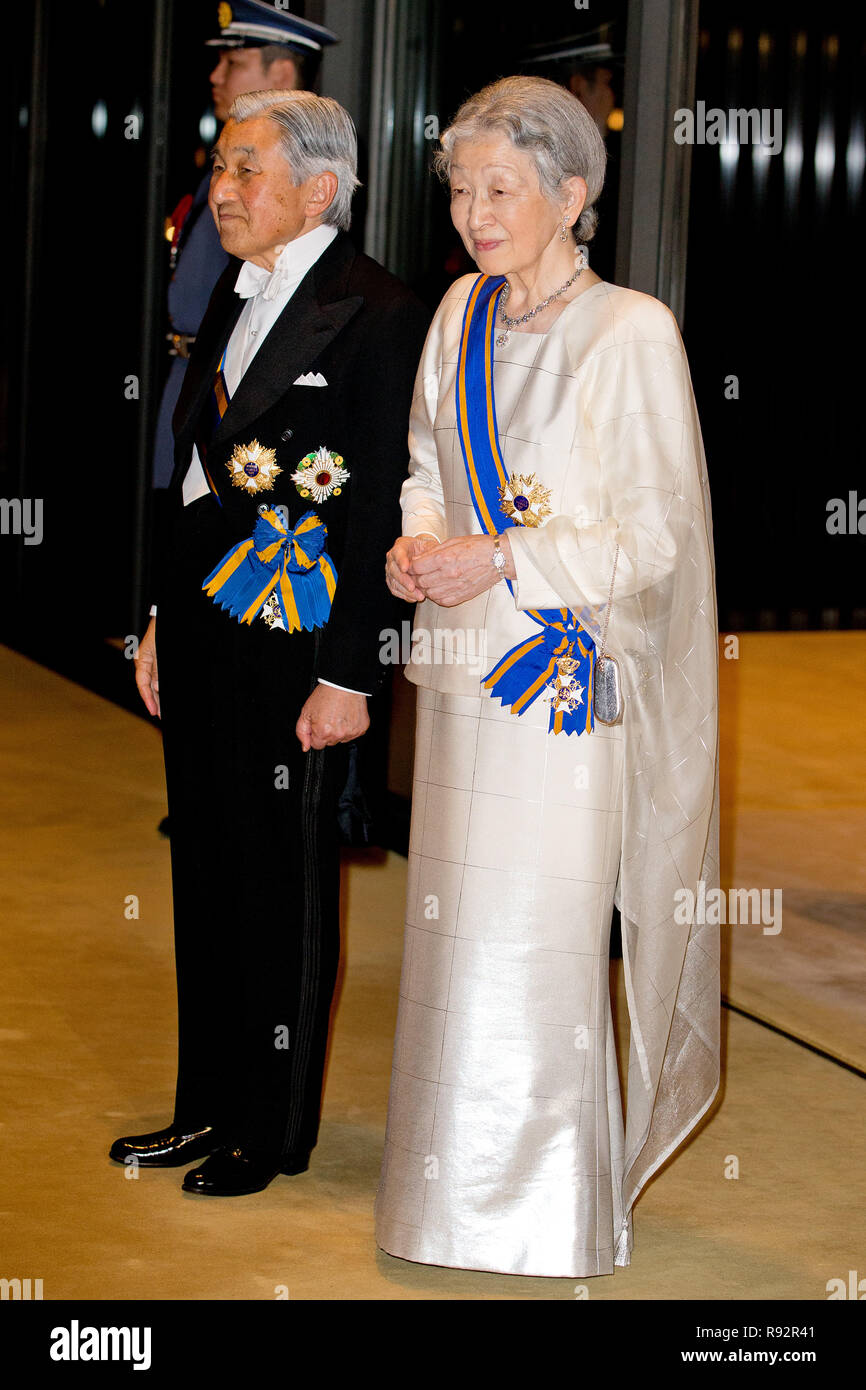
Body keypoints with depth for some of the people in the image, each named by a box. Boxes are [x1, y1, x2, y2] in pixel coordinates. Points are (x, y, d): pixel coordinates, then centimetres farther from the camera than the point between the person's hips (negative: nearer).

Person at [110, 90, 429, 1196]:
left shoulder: (377, 316, -13)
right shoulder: (235, 296, 12)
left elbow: (381, 512, -15)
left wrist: (348, 678, -16)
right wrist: (162, 623, 15)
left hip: (295, 641, -8)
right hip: (204, 624, 8)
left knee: (284, 883, 4)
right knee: (205, 873, 13)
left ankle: (274, 1132, 17)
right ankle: (209, 1108, 26)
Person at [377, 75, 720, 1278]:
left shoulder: (632, 334, -12)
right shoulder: (462, 315, 8)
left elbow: (655, 535, -11)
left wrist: (505, 563, -20)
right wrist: (418, 546, -2)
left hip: (568, 677, -6)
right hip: (466, 673, 6)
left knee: (537, 948, -3)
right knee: (454, 936, 12)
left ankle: (553, 1221, 11)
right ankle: (454, 1191, 26)